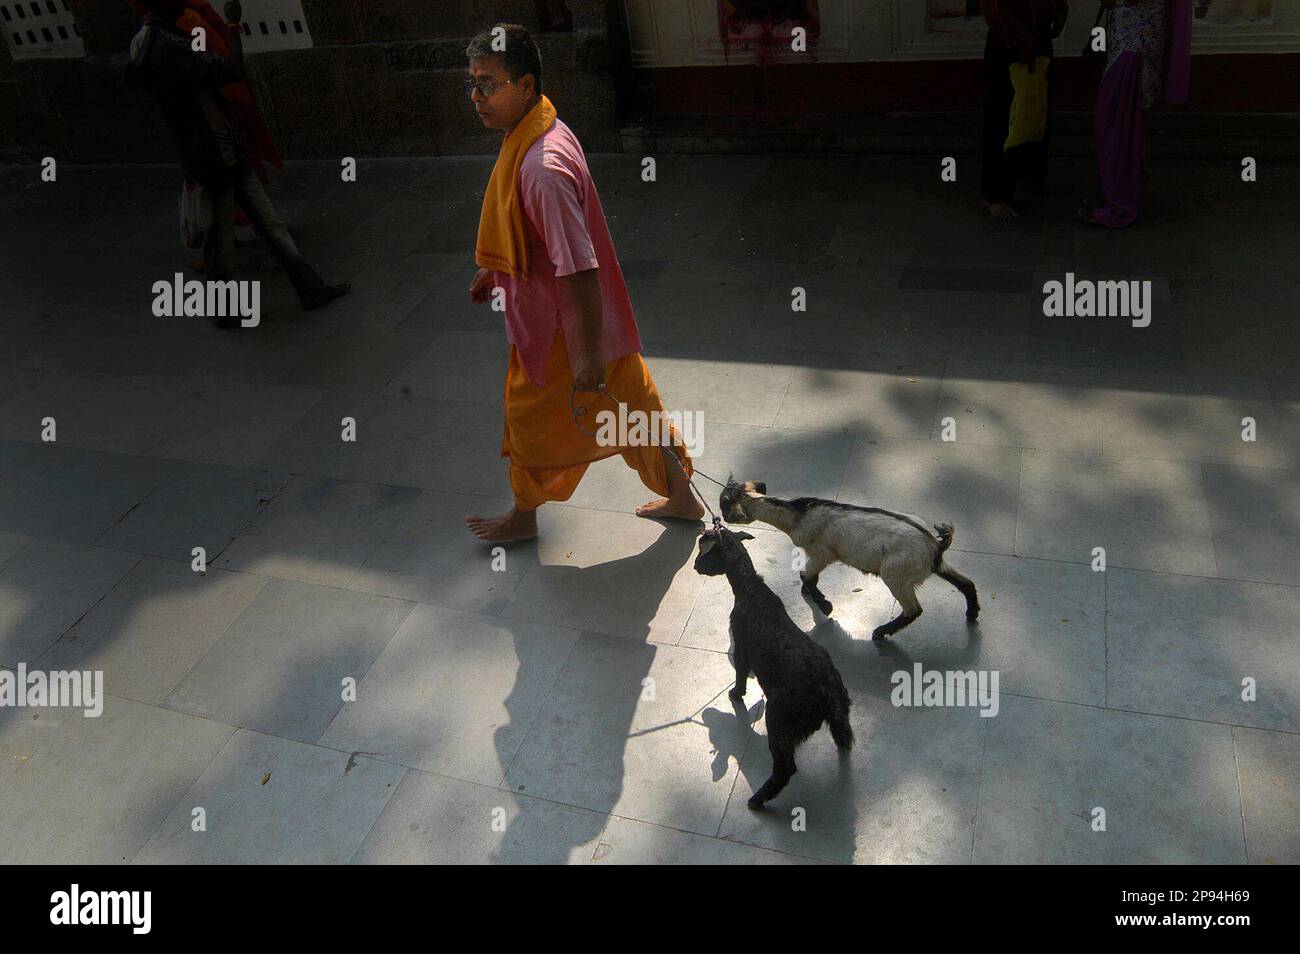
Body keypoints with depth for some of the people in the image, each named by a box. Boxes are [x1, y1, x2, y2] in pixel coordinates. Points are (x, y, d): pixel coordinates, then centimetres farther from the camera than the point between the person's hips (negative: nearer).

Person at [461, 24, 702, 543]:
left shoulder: (542, 166, -30)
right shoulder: (538, 132, 2)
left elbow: (580, 267, -31)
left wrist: (588, 354, -27)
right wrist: (493, 268, 29)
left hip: (560, 326, -9)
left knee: (532, 419, 14)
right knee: (632, 404, 19)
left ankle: (523, 515, 38)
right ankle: (681, 496, 34)